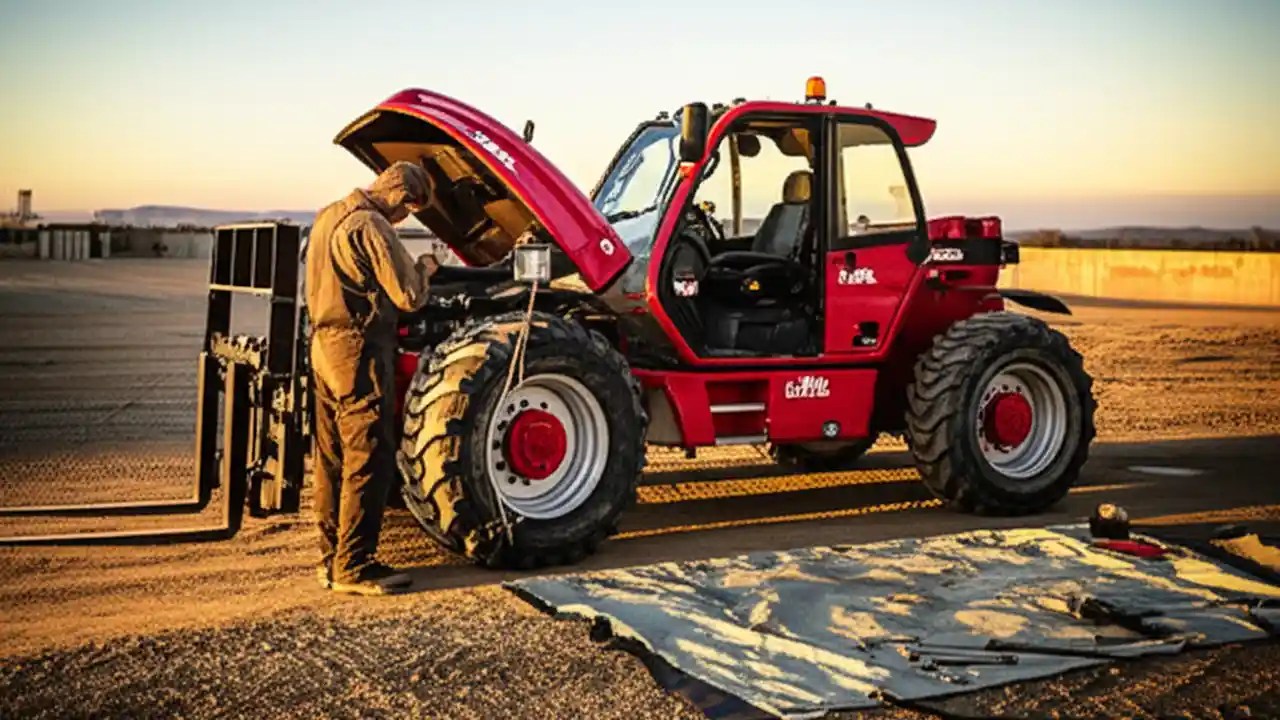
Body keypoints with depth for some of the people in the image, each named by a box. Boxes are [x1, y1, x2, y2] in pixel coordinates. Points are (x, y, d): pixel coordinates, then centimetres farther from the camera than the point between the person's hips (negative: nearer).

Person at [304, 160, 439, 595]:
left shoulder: (328, 217, 14)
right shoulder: (372, 226, -15)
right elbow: (408, 297, -17)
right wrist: (424, 269, 5)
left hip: (325, 346, 10)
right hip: (359, 352, -10)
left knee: (332, 458, 13)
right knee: (369, 459, -5)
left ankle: (332, 559, 20)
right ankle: (354, 567, -2)